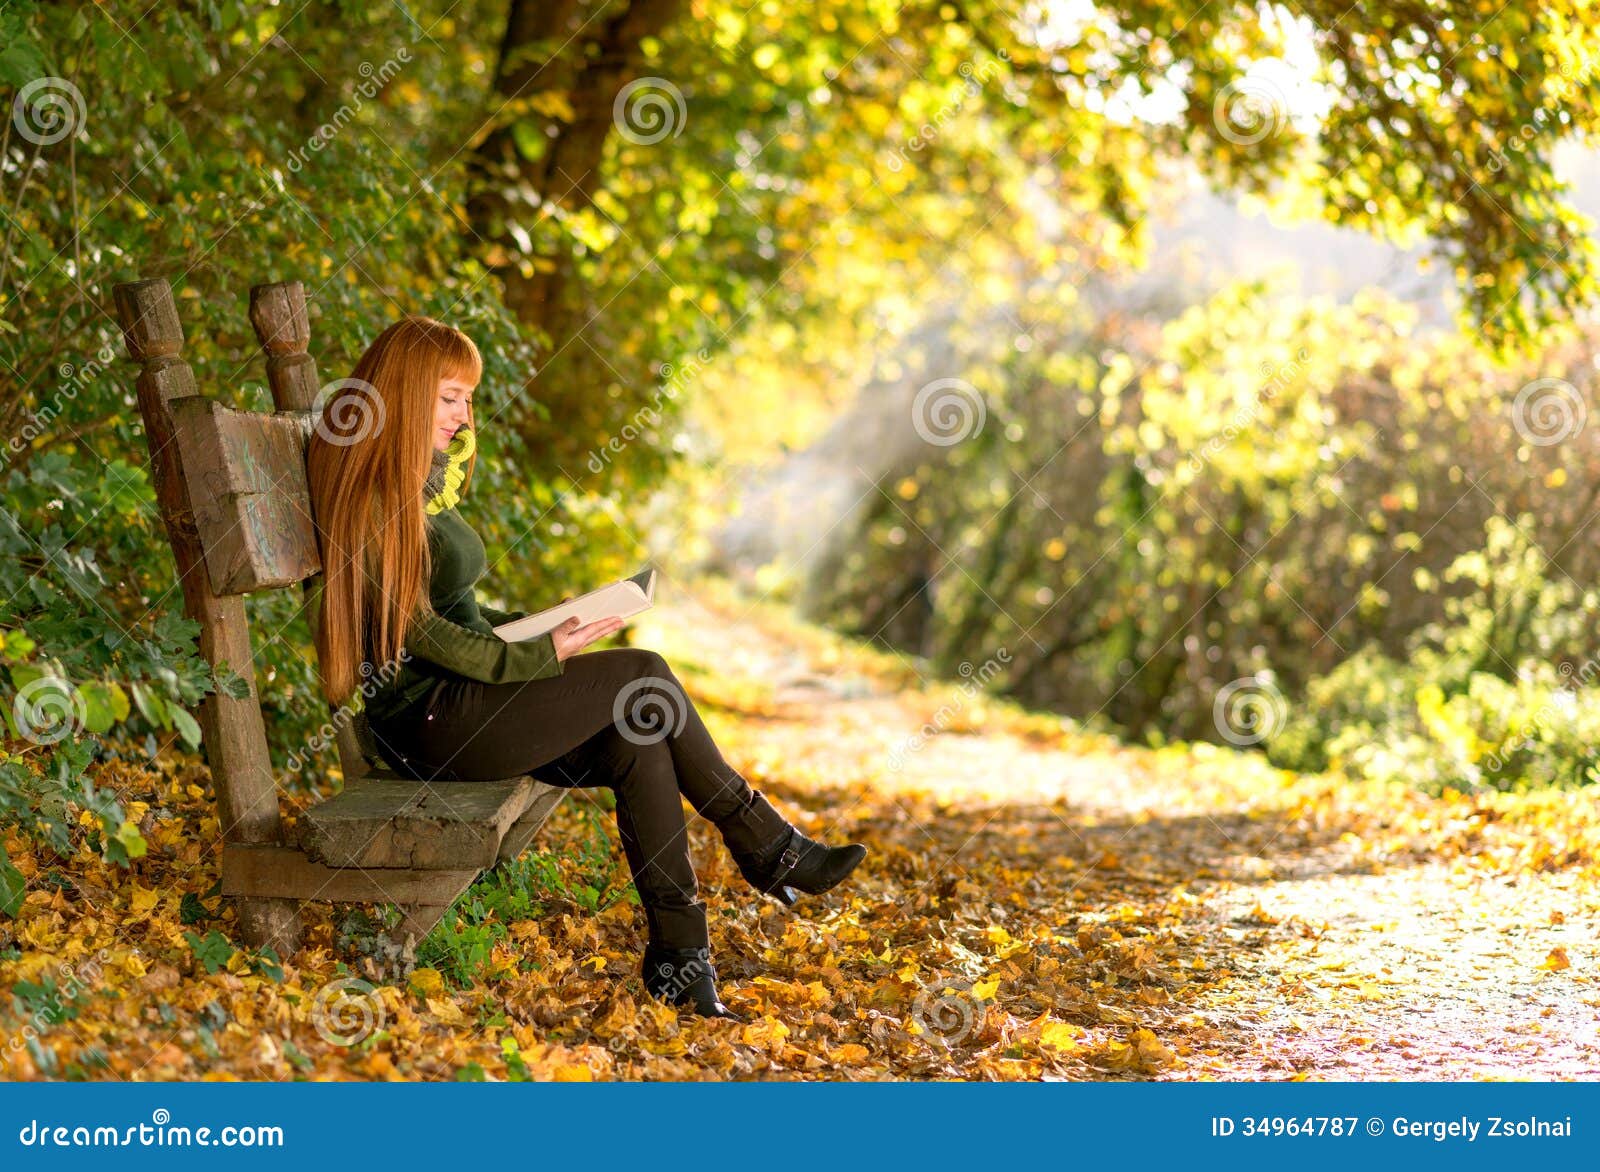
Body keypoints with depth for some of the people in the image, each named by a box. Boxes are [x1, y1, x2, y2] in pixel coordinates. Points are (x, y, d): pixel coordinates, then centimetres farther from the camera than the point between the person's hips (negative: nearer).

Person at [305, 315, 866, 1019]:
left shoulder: (417, 483, 18)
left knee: (639, 749, -13)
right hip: (430, 720, -9)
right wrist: (541, 657, -17)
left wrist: (523, 628, 11)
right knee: (643, 675, -16)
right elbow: (416, 629, -17)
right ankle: (764, 844, -2)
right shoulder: (371, 496, -13)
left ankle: (677, 954, -13)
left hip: (465, 697, 9)